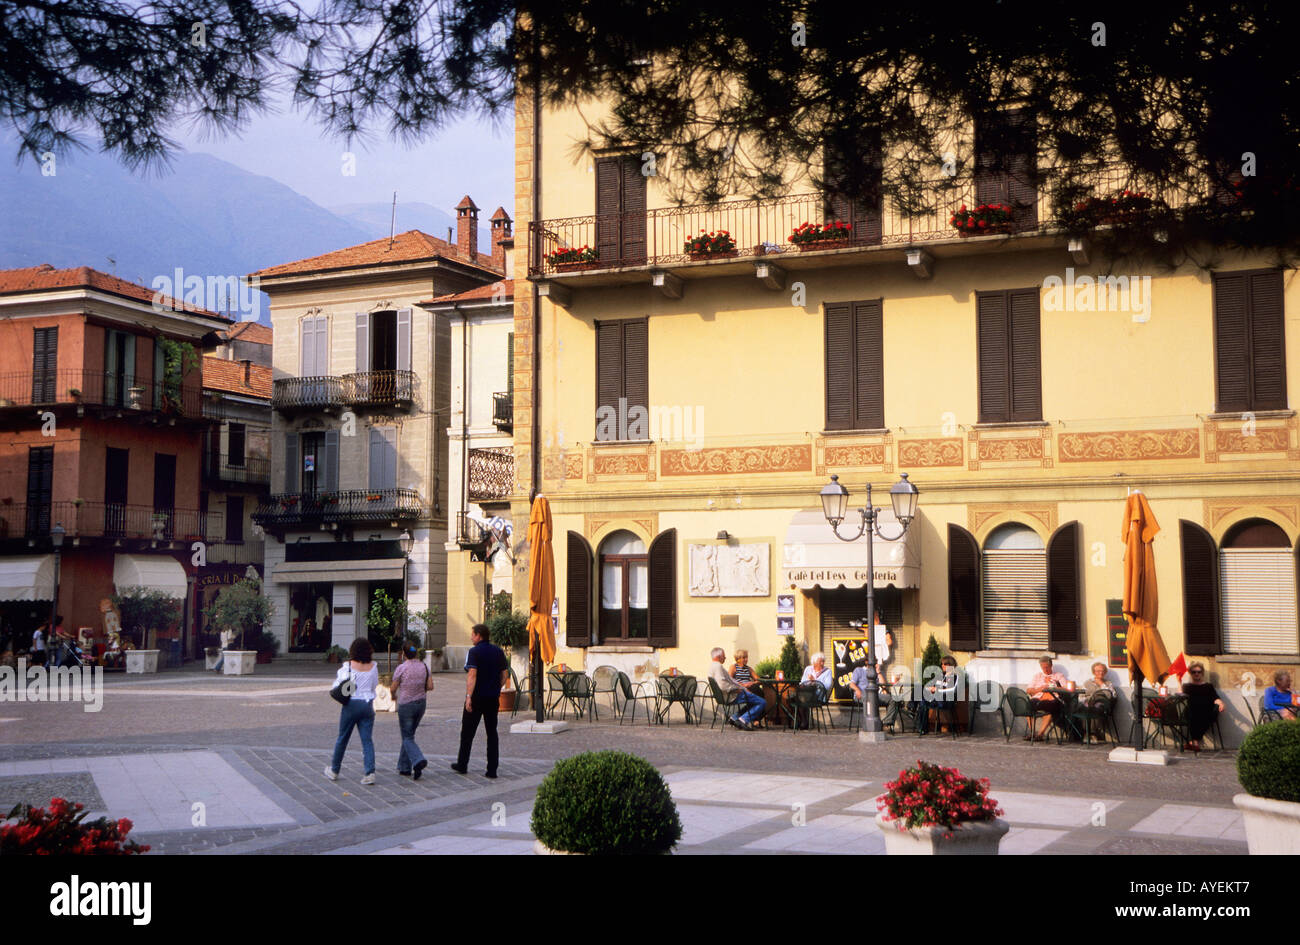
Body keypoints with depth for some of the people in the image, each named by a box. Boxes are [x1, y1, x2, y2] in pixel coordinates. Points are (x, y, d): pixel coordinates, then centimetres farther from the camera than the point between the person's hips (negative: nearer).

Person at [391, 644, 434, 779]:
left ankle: (418, 761, -24)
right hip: (421, 703, 5)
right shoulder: (424, 667, 0)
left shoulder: (401, 668, -14)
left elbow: (393, 688, -7)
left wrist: (394, 696, 14)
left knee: (408, 738, 0)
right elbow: (430, 687, -2)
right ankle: (404, 768, 21)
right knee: (409, 735, 18)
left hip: (406, 704, -5)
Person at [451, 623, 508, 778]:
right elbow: (505, 674, 10)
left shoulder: (474, 651, -10)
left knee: (467, 732, 10)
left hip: (477, 697, -5)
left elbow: (472, 674, -20)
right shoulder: (498, 651, 7)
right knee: (492, 733, 7)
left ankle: (462, 765, 19)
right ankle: (492, 770, 3)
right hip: (493, 698, 5)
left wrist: (468, 696, -23)